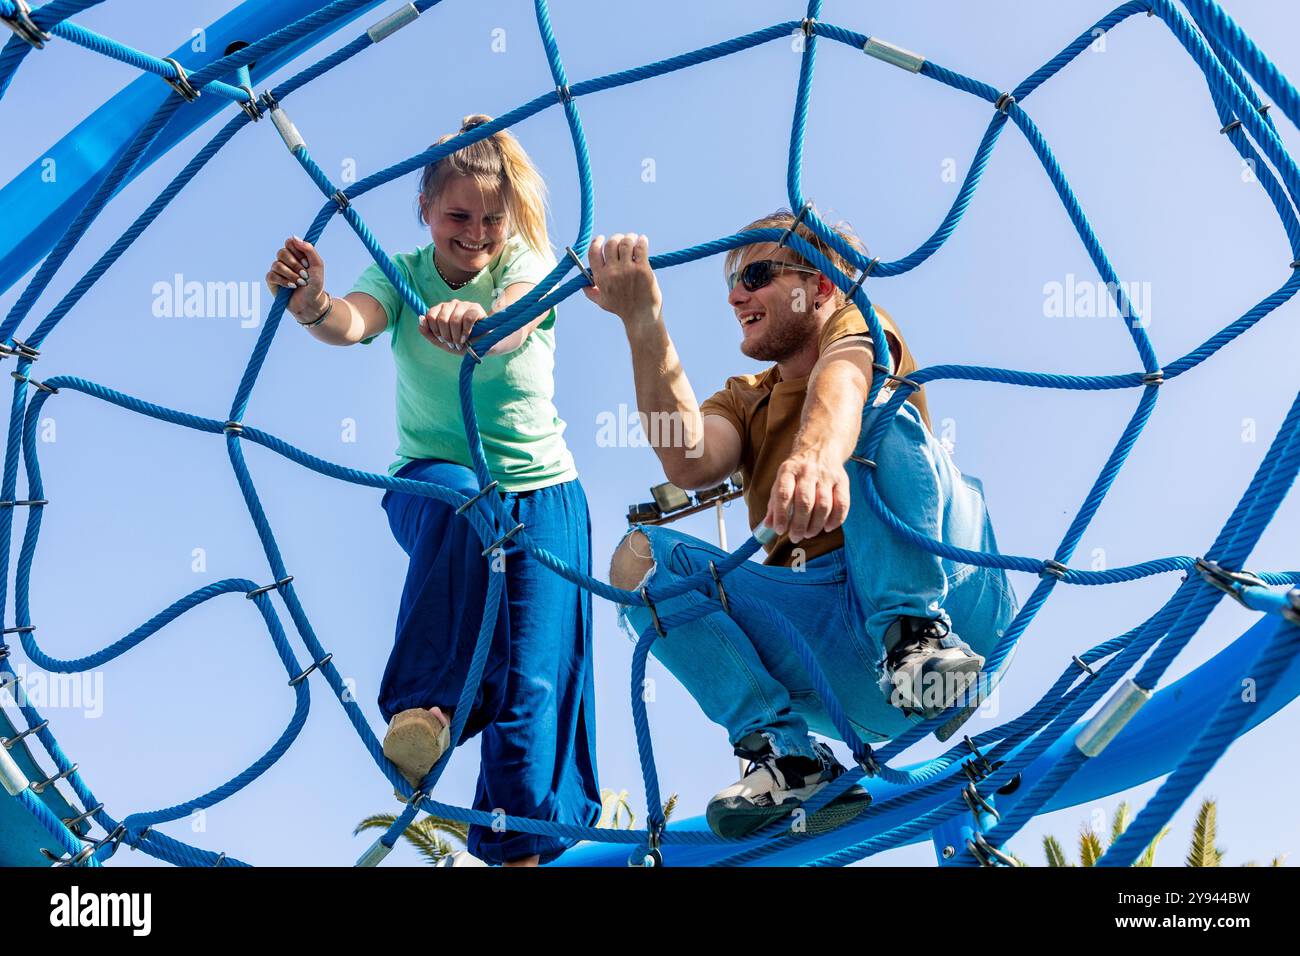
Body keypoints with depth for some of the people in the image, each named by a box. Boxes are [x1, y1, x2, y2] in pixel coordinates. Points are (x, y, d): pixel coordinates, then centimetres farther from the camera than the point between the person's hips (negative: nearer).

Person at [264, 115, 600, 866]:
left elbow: (516, 318, -33)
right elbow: (352, 324, -28)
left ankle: (521, 845, 13)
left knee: (533, 678, -4)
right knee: (459, 497, -38)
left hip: (541, 494, 1)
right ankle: (427, 702, -33)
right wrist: (314, 305, -52)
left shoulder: (528, 264, -8)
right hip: (429, 483, 0)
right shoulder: (401, 275, -5)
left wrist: (479, 317, -57)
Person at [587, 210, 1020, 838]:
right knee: (640, 557, -11)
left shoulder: (856, 325, 11)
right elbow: (688, 463, -2)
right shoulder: (744, 401, 25)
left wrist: (817, 454, -44)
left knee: (875, 408, -19)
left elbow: (842, 375, -19)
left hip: (946, 592, -4)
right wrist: (642, 322, -12)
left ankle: (916, 633, -31)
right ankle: (790, 758, -23)